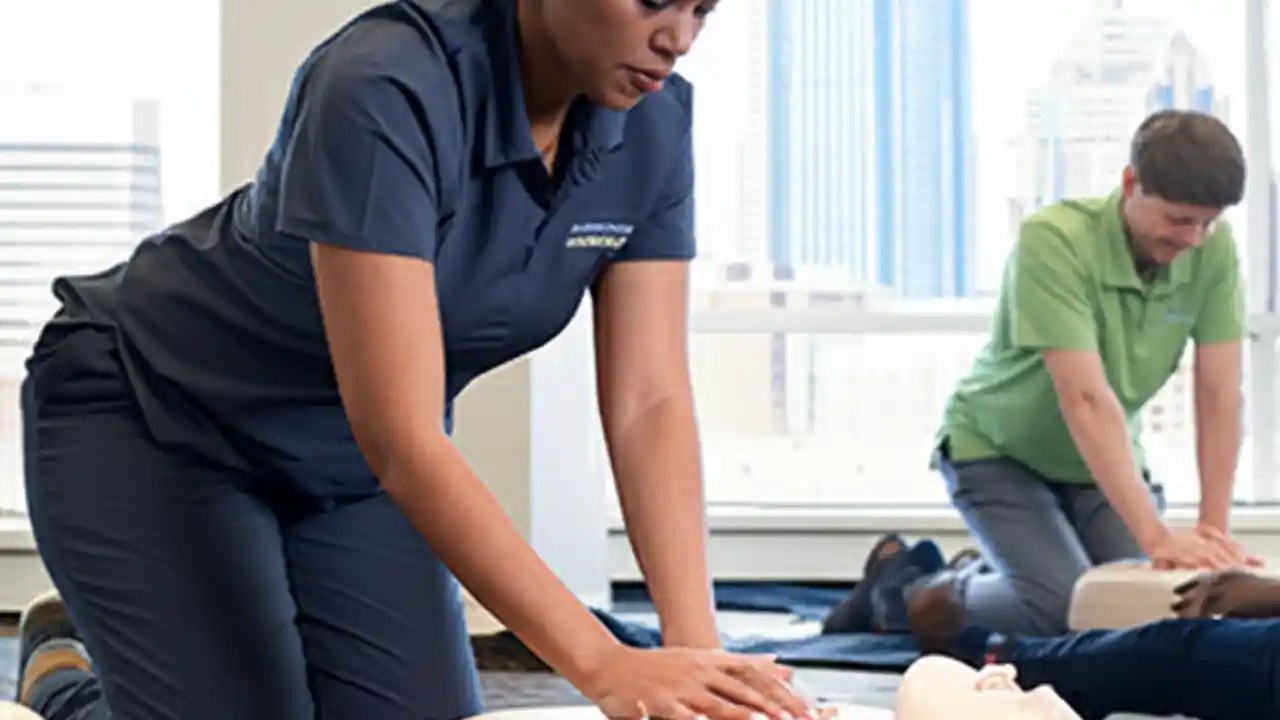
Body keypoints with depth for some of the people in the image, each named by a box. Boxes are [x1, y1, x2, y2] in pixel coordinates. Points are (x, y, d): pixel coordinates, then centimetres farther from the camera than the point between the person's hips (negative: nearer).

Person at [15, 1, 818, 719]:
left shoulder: (654, 123, -16)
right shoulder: (385, 90, -36)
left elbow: (649, 403, -16)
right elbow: (401, 440, -40)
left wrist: (695, 642, -30)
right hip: (153, 420, -6)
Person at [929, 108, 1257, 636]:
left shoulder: (1213, 248, -17)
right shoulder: (1053, 240, -32)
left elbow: (1219, 396, -16)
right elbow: (1086, 399, -38)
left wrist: (1214, 528, -24)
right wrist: (1157, 536, -43)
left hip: (1107, 457, 5)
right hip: (1000, 450, -5)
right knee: (1067, 607, -23)